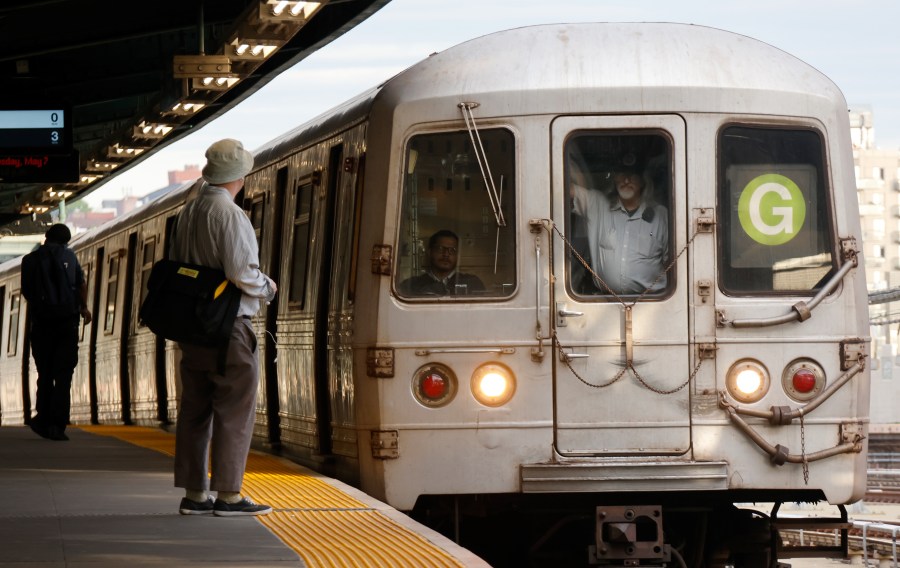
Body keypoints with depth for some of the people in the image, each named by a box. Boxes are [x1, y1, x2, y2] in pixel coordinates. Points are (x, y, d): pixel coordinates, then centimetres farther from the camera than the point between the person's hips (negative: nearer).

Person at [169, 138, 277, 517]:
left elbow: (174, 265, 16)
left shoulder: (188, 211, 8)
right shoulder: (230, 215, -16)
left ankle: (194, 494, 13)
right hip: (229, 328, -8)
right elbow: (242, 273, -21)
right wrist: (267, 287, -2)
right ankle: (228, 495, -3)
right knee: (234, 410, -3)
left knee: (195, 410, 10)